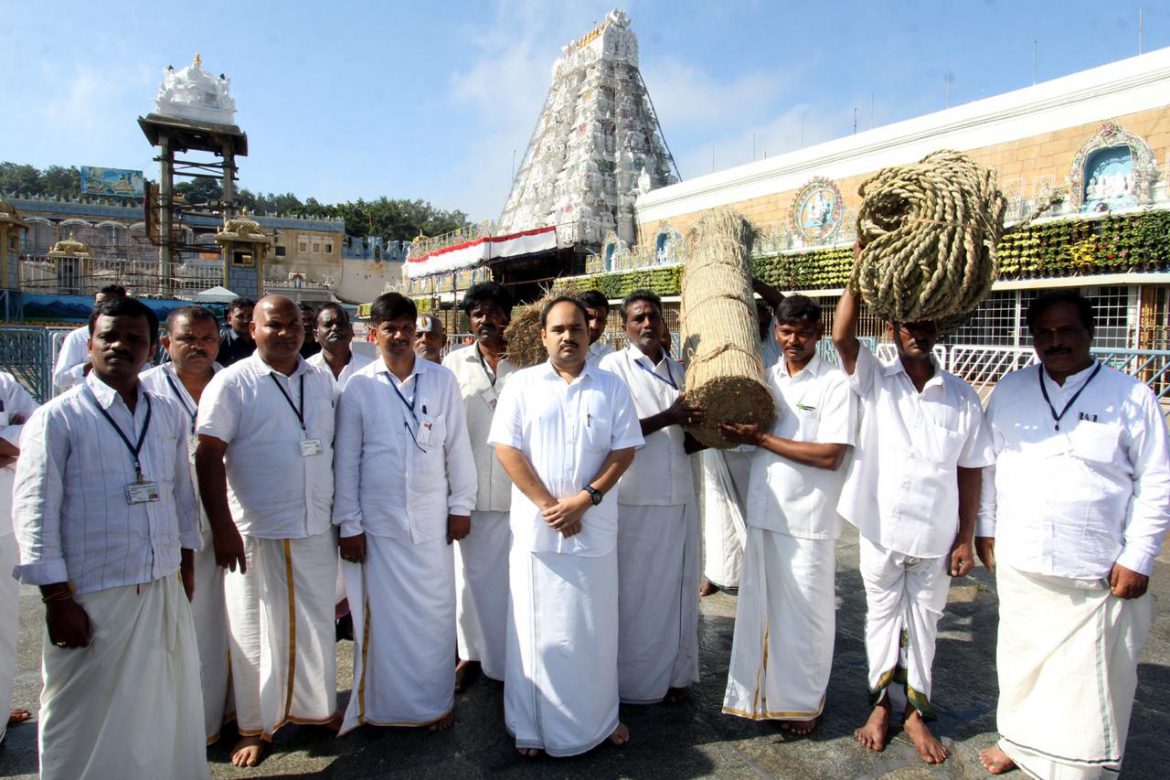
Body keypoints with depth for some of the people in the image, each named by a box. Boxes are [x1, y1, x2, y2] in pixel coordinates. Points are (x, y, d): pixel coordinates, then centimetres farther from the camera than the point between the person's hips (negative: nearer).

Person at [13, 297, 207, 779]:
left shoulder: (170, 415, 7)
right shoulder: (56, 418, -7)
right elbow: (35, 513, -8)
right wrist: (57, 599, -10)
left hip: (165, 590, 5)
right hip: (92, 597, -4)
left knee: (169, 713, 17)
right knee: (88, 723, 10)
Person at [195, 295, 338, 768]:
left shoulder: (321, 381, 8)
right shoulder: (231, 383, -5)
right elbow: (209, 458, -10)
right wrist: (222, 526, -15)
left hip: (317, 528, 4)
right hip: (255, 532, -4)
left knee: (316, 623, 15)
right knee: (256, 630, 9)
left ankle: (317, 707, 34)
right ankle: (255, 727, 26)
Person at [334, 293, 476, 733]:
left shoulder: (443, 381, 2)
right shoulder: (358, 388, -1)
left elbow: (458, 448, 4)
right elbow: (346, 460, 0)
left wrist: (461, 506, 3)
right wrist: (348, 524, -1)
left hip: (432, 518, 1)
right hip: (378, 520, -1)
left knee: (435, 611, 8)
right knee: (384, 614, 8)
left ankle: (436, 701, 26)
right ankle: (386, 704, 26)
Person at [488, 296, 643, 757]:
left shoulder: (611, 387, 6)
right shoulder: (522, 384, 2)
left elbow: (624, 449, 1)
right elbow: (507, 448, -5)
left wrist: (586, 498, -11)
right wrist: (548, 505, -12)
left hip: (595, 527, 1)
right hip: (536, 526, -1)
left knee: (595, 627, 11)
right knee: (536, 627, 8)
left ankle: (599, 717, 31)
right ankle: (531, 725, 24)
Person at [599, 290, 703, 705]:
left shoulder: (679, 371, 13)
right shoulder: (612, 367, -4)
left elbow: (686, 441, 16)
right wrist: (668, 417, -17)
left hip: (679, 498, 5)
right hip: (633, 500, -5)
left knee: (677, 588, 12)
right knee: (634, 593, 5)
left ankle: (675, 672, 30)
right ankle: (633, 678, 22)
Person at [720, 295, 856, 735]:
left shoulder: (835, 384, -7)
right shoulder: (767, 378, 9)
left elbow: (831, 455, -16)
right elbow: (745, 431, 17)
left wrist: (762, 440, -15)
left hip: (808, 519, -5)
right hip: (763, 512, 5)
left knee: (805, 613, 8)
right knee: (760, 607, 14)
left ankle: (805, 702, 28)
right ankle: (763, 692, 33)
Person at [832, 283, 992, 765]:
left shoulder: (962, 397, 0)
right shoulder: (875, 382, -3)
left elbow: (969, 471, 3)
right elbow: (841, 336, -21)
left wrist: (966, 538, 1)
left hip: (935, 538, 1)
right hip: (881, 531, -1)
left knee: (924, 623, 15)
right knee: (881, 619, 15)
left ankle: (916, 712, 33)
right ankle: (880, 704, 33)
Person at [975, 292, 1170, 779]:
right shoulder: (1010, 390, 5)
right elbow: (986, 462, 10)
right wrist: (985, 529, 9)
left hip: (1097, 572, -3)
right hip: (1018, 564, 3)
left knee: (1092, 675, 5)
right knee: (1022, 661, 17)